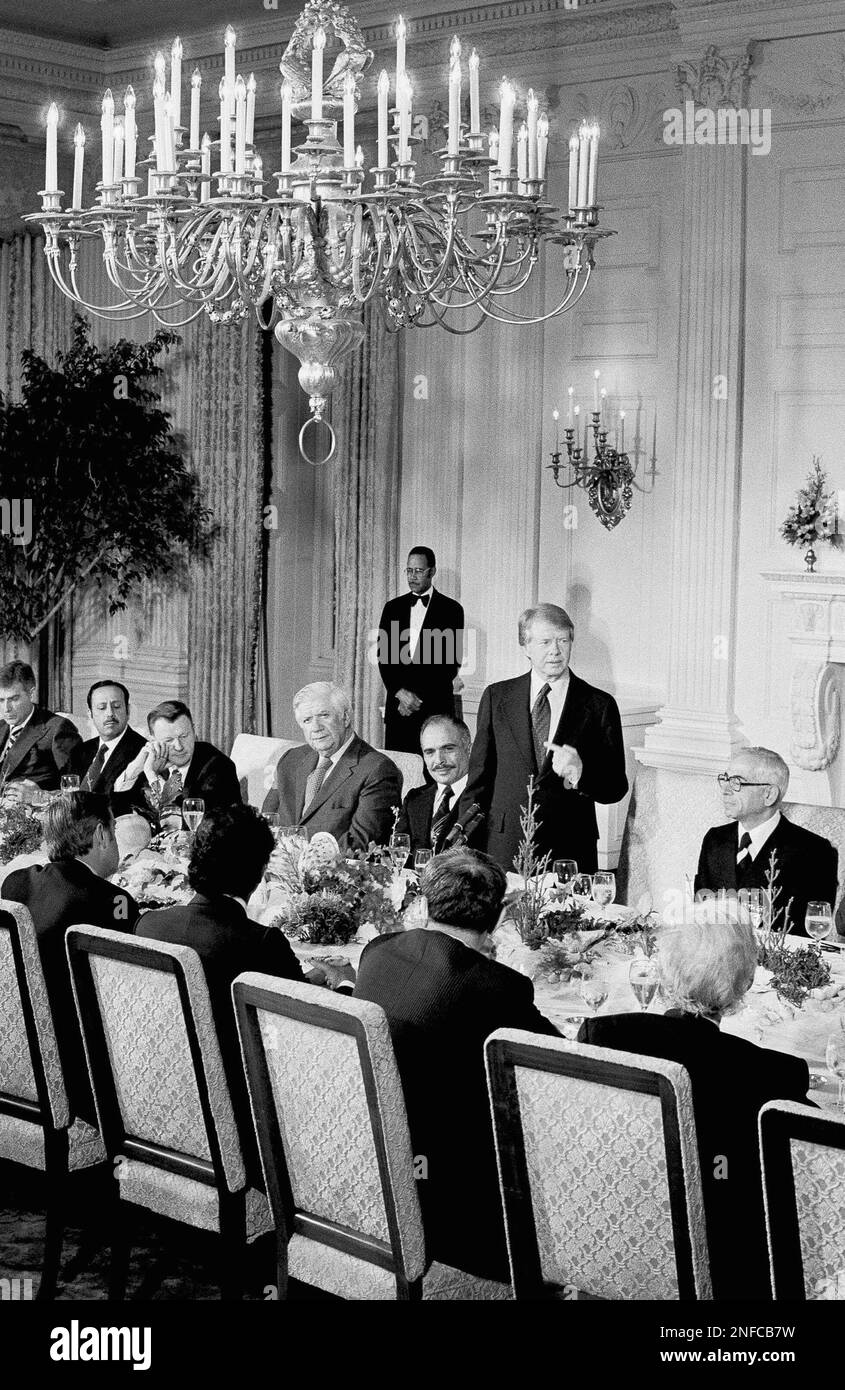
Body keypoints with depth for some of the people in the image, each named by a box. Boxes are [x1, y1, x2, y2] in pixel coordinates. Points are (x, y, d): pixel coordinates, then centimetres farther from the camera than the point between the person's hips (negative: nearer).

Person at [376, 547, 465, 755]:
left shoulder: (451, 610, 2)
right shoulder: (393, 607, 13)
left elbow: (452, 661, -2)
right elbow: (384, 656, 8)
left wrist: (419, 697, -8)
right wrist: (399, 691, -7)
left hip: (435, 705, -3)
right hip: (397, 705, 3)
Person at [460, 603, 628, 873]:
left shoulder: (599, 705, 2)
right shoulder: (497, 697, 7)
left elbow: (617, 788, 2)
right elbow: (479, 778, 9)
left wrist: (580, 773, -18)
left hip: (570, 852, -1)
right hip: (503, 851, 1)